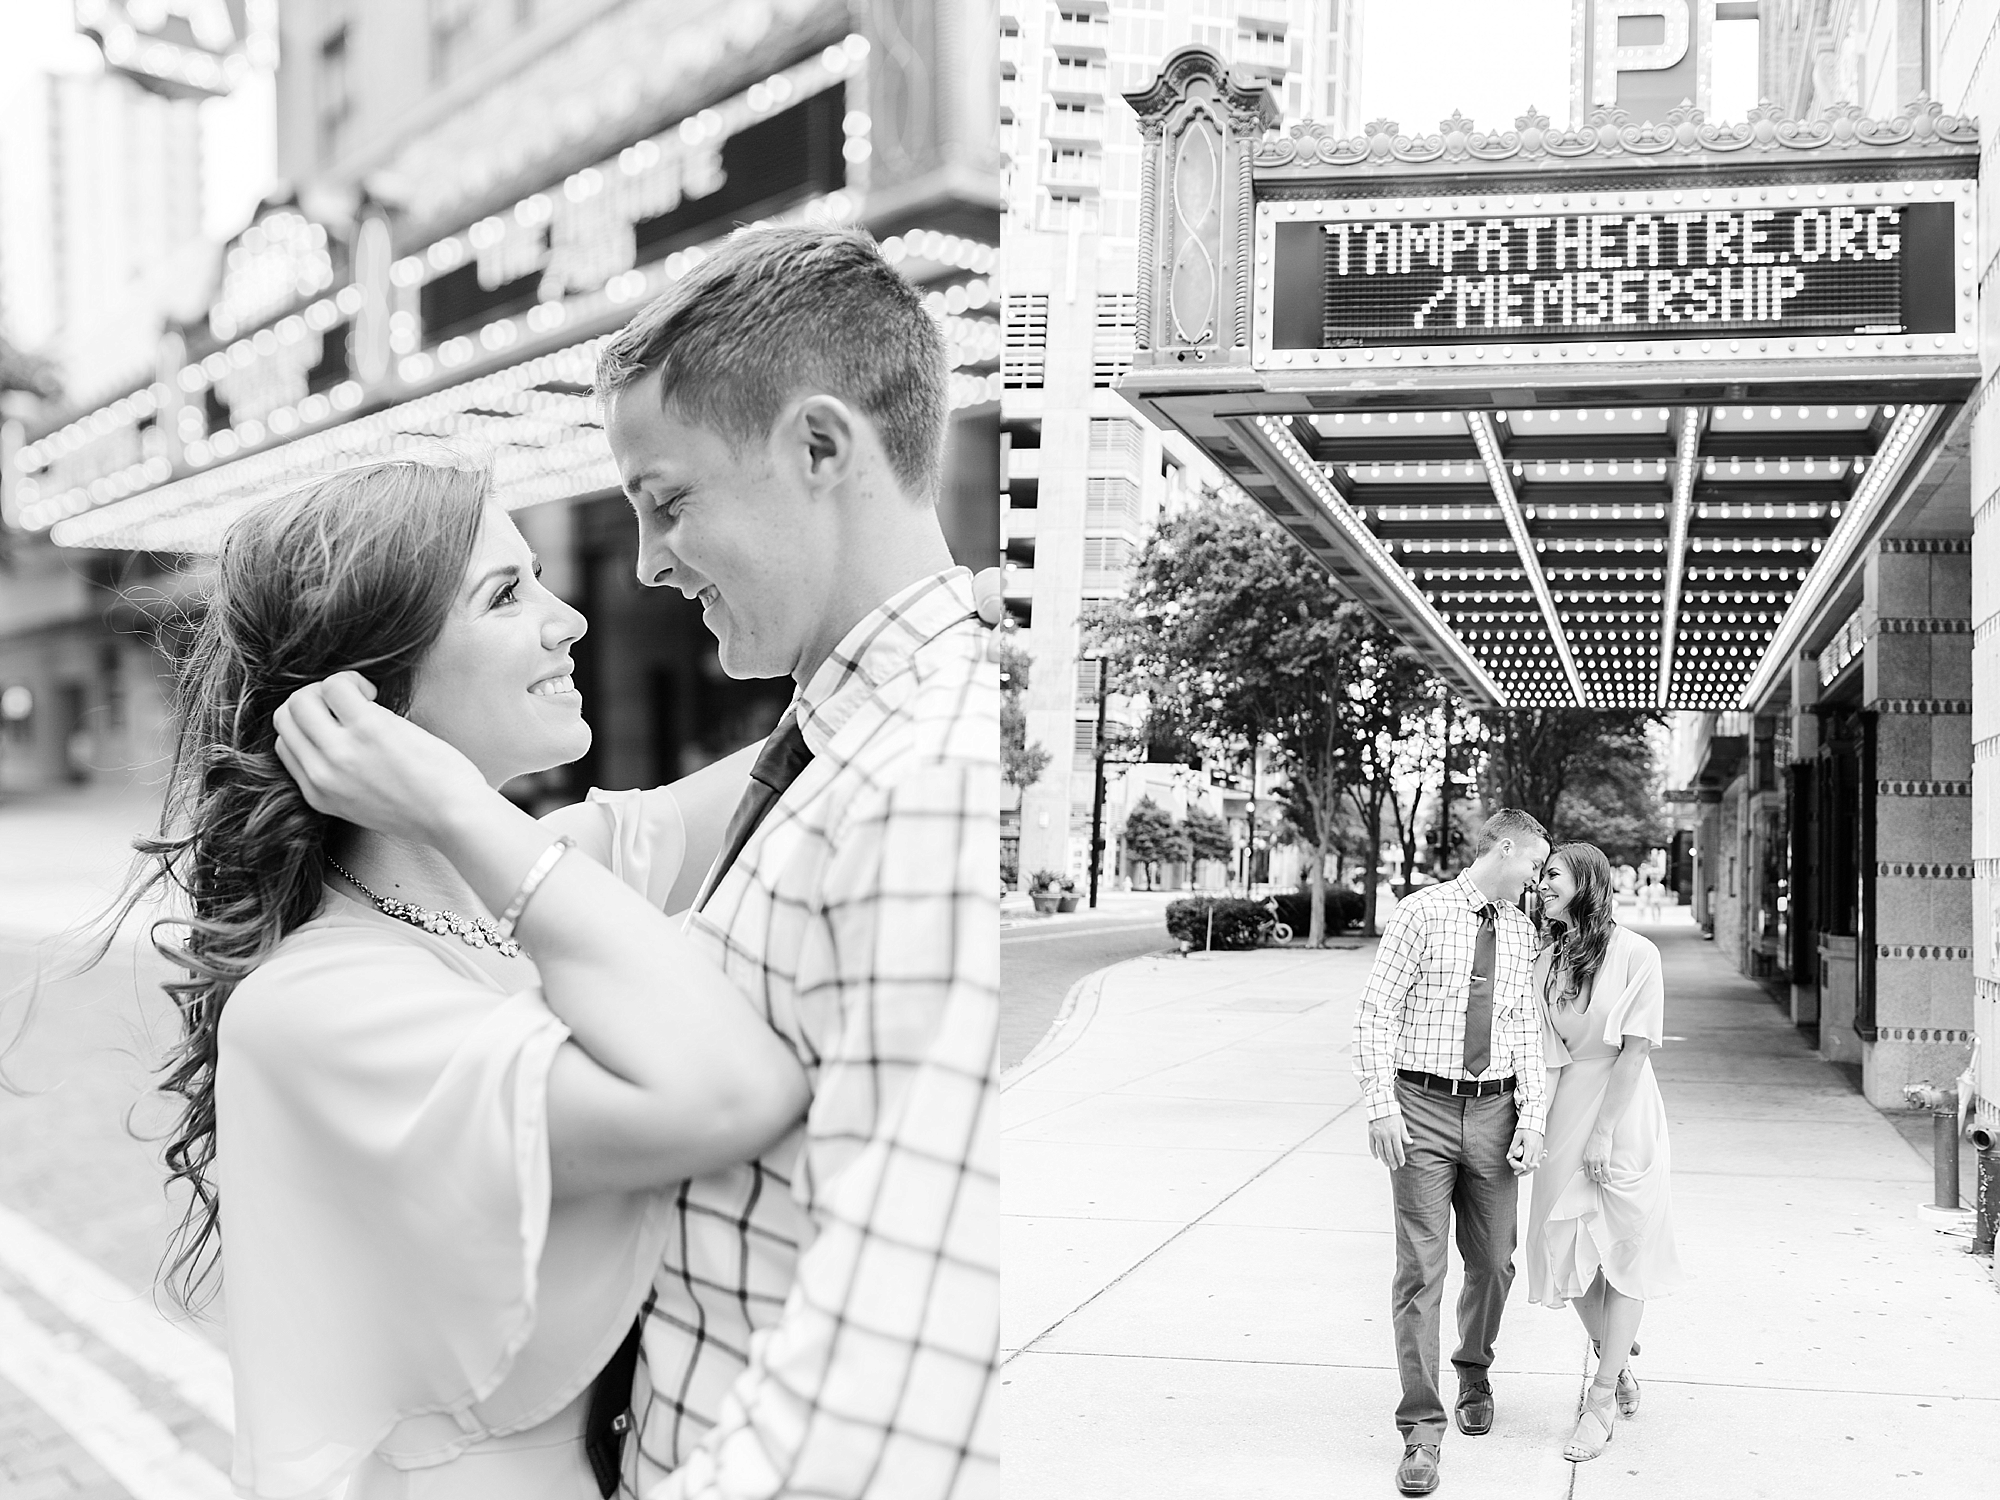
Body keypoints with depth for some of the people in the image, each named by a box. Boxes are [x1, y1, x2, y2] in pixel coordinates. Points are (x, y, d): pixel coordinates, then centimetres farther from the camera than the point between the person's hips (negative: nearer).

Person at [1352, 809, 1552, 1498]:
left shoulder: (1523, 932, 10)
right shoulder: (1422, 913, -6)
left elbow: (1526, 1028, 10)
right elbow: (1376, 1012, -7)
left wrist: (1531, 1117, 0)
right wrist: (1381, 1107, -13)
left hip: (1494, 1110, 5)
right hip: (1423, 1107, -5)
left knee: (1493, 1260, 13)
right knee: (1421, 1268, -5)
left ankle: (1474, 1373, 41)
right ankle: (1422, 1428, 2)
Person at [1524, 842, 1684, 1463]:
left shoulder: (1634, 953, -11)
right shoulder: (1546, 960, 6)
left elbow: (1634, 1049, -13)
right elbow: (1547, 1048, 7)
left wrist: (1604, 1131, -16)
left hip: (1623, 1106, -5)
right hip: (1568, 1105, 5)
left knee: (1625, 1250, 2)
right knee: (1568, 1247, 8)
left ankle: (1601, 1401, 8)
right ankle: (1618, 1365, 31)